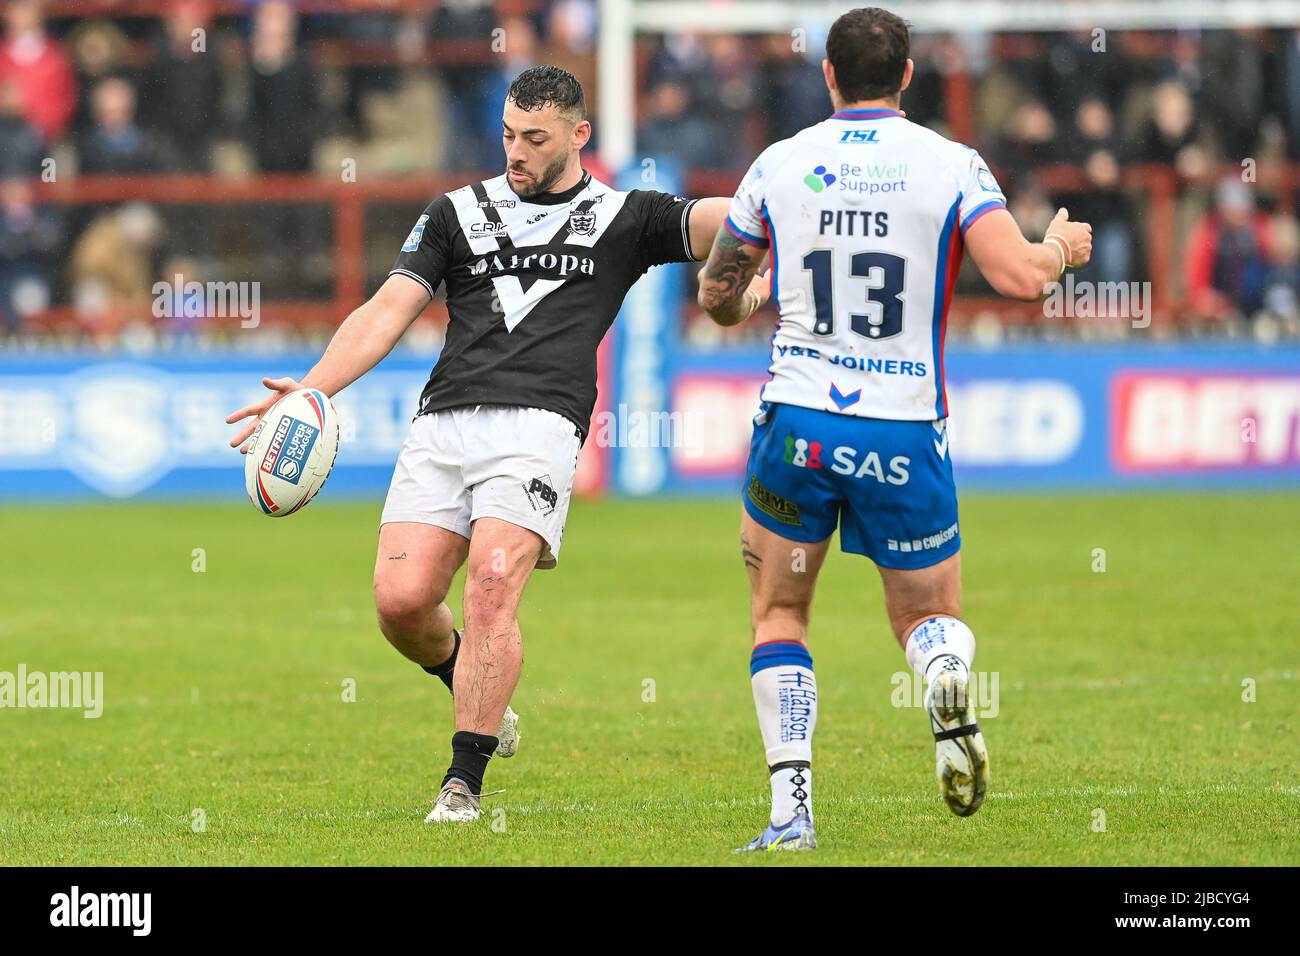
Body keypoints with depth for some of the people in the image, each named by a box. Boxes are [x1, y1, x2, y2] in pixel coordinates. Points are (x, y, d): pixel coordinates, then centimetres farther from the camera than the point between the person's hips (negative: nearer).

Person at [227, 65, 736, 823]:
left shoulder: (623, 218, 13)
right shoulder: (459, 213, 19)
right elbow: (388, 311, 12)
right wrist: (313, 390, -1)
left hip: (539, 425, -3)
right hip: (444, 424, 3)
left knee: (493, 585, -22)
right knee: (400, 598, -10)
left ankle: (465, 781, -13)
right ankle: (479, 700, 23)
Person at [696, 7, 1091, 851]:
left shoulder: (778, 165, 4)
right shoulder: (951, 165, -3)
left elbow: (717, 296, 14)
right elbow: (1018, 276, -15)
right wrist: (1061, 248, 8)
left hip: (798, 424, 1)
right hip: (906, 434, -1)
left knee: (778, 616, 17)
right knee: (931, 617, 16)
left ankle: (792, 806, 0)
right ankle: (948, 677, -23)